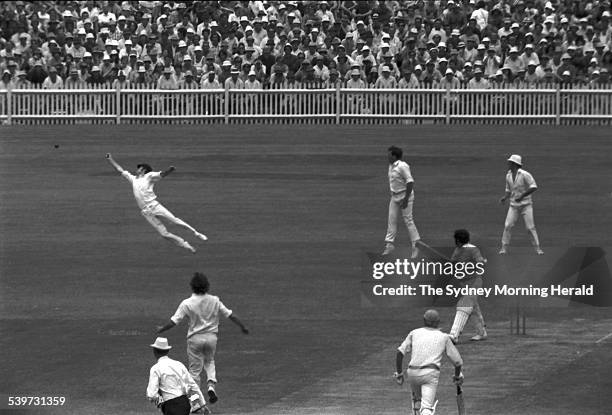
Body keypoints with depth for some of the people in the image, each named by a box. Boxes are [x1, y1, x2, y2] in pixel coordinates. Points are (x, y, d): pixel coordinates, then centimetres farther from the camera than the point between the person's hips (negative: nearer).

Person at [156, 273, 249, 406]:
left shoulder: (187, 303, -13)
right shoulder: (214, 301, -5)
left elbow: (174, 321, -11)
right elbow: (230, 315, 2)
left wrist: (162, 329, 5)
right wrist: (242, 326, 14)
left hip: (195, 338, -3)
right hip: (211, 336, 3)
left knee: (195, 368, 7)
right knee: (209, 361, 25)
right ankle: (211, 386, 1)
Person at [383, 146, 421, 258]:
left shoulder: (402, 166, -20)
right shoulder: (391, 166, 8)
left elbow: (410, 182, -23)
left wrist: (405, 199, -24)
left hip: (405, 195, -9)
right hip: (394, 196, 9)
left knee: (408, 220, -6)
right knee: (392, 219, 4)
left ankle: (416, 246, 1)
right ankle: (389, 244, 7)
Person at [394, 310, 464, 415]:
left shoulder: (415, 333, 17)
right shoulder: (444, 337, 16)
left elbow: (400, 353, 6)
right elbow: (457, 361, 18)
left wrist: (399, 373, 14)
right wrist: (457, 376, 37)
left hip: (412, 373, 3)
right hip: (430, 374, -3)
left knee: (417, 398, 31)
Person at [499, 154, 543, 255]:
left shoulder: (524, 174, -14)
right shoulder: (508, 175, 7)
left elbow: (534, 187, -20)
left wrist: (522, 196, -24)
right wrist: (504, 198, -3)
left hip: (526, 204, -5)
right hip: (514, 205, 5)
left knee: (530, 227, -8)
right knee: (508, 226, -7)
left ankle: (537, 248, 1)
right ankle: (504, 248, 0)